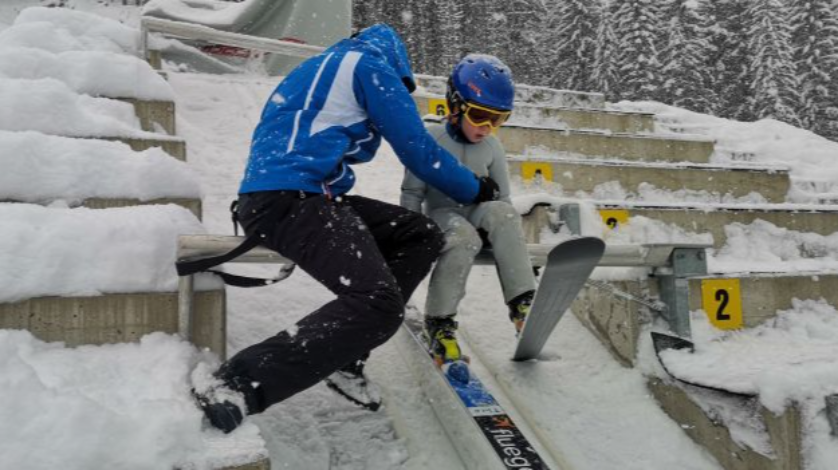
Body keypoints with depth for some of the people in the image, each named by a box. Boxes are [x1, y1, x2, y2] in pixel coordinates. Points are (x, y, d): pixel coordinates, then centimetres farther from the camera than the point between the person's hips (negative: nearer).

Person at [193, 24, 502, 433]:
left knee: (421, 235, 10)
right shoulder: (371, 64, 5)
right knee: (379, 305, -25)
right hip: (289, 199, -9)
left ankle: (345, 352, 1)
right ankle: (235, 387, -27)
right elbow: (420, 152, 3)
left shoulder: (315, 70, 31)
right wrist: (477, 189, 16)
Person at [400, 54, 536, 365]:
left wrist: (515, 246, 7)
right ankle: (439, 321, -24)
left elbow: (503, 198, 11)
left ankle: (522, 301, -31)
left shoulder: (493, 148, 4)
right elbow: (412, 194, -4)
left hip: (477, 214, 3)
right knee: (464, 237, -37)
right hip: (441, 215, -3)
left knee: (501, 211, -31)